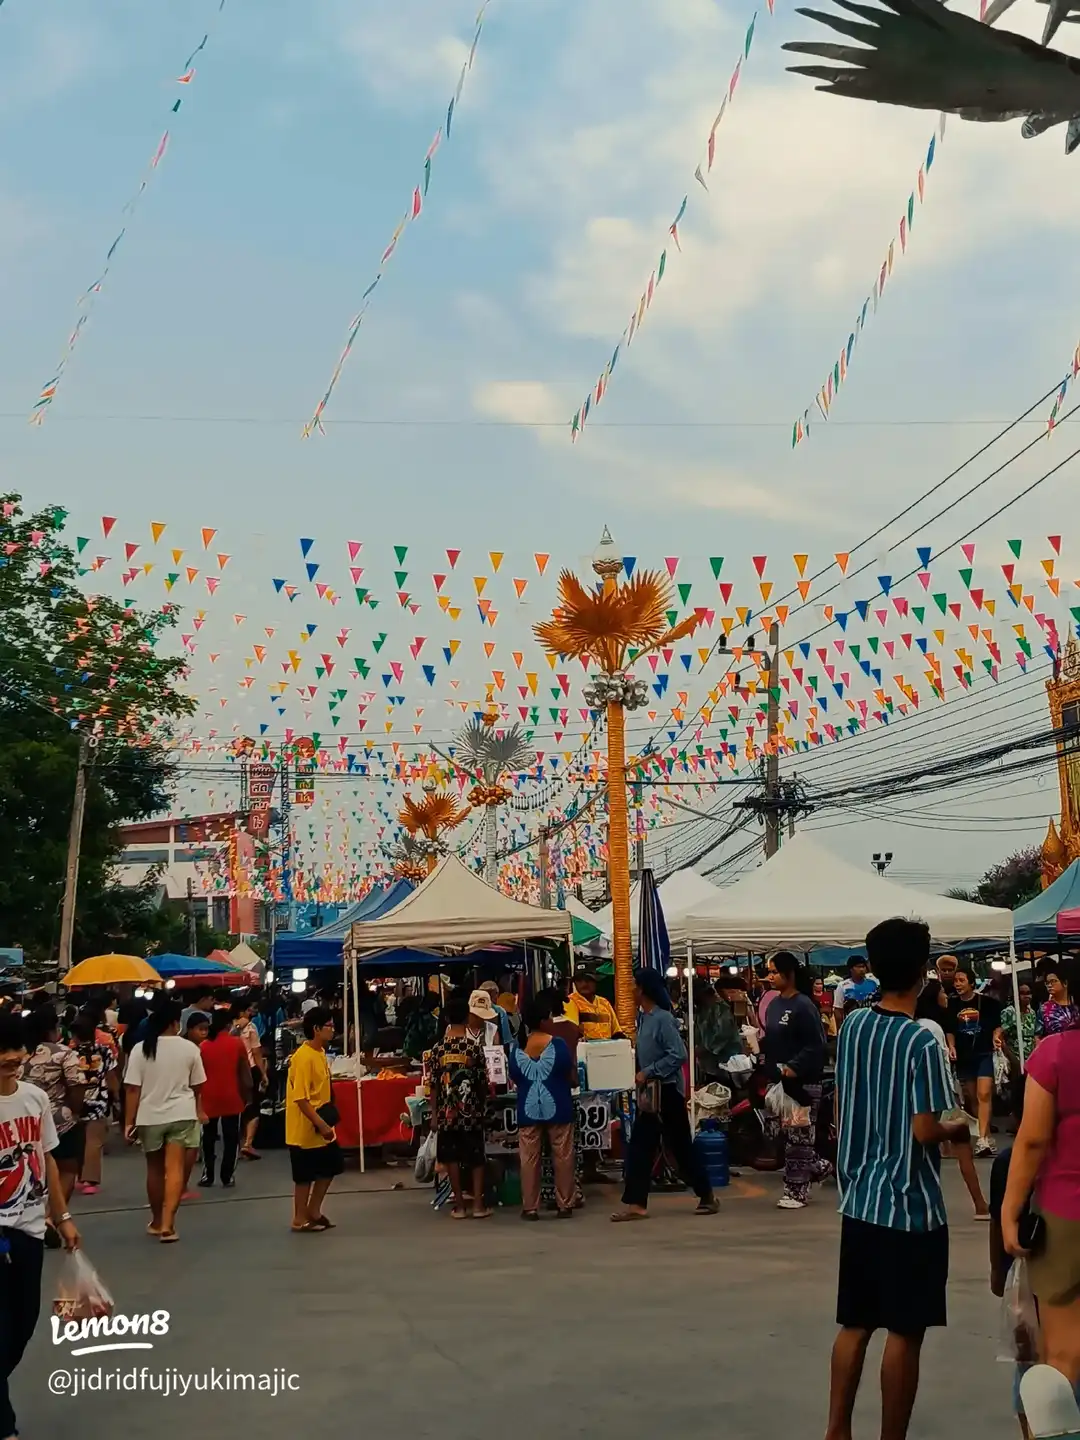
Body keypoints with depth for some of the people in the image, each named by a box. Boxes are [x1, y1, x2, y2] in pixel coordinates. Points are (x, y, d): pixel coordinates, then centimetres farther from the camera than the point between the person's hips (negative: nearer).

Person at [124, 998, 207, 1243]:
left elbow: (132, 1089, -8)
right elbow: (197, 1085, 7)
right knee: (175, 1168, -4)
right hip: (182, 1114, -1)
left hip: (150, 1116, 1)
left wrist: (130, 1122, -2)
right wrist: (199, 1110, 25)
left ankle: (157, 1222, 28)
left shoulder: (140, 1049, -5)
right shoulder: (189, 1048, -3)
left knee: (155, 1169, 16)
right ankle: (167, 1224, -13)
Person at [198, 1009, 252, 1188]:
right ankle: (227, 1177, 5)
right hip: (231, 1098, -1)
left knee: (208, 1138, 15)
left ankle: (207, 1176, 15)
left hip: (209, 1099, 1)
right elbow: (245, 1072, -2)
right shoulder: (237, 1043, -5)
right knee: (230, 1139, 7)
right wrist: (247, 1094, 8)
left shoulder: (203, 1045, -1)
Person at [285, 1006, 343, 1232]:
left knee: (330, 1167, 15)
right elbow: (300, 1098, -24)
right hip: (305, 1128, -9)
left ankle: (313, 1212, 27)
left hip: (322, 1125, 9)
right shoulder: (303, 1057, -22)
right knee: (305, 1175, 3)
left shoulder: (320, 1052, 7)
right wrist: (321, 1125, -24)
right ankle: (300, 1220, 17)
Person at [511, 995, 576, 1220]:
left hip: (528, 1109, 2)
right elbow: (571, 1077, -2)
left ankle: (530, 1207, 7)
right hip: (557, 1107, -2)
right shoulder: (558, 1044, -8)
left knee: (529, 1159, 6)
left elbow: (514, 1079, 9)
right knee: (562, 1157, 7)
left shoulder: (517, 1049, 0)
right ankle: (565, 1204, 11)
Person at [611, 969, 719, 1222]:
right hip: (649, 1092, 8)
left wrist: (648, 1072, -19)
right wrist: (643, 1077, 9)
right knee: (640, 1146, 5)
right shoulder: (643, 1017, 7)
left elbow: (678, 1055, -23)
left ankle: (707, 1196, 17)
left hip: (667, 1091, -8)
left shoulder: (663, 1018, -18)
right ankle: (635, 1203, 7)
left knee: (680, 1146, 2)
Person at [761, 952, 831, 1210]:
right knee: (786, 1135, 13)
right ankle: (817, 1167, 33)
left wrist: (794, 1067, -24)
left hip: (802, 1082, -8)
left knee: (798, 1137, -1)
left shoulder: (803, 1005, -14)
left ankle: (796, 1191, 8)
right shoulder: (774, 1005, 11)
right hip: (779, 1081, 8)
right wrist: (759, 1043, 2)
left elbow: (816, 1045, -18)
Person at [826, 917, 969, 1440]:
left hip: (860, 1200, 6)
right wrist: (955, 1129, 1)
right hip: (911, 1207, -6)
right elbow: (923, 1131, -19)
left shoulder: (851, 1026, 2)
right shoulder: (922, 1041, -17)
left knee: (855, 1324, 14)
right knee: (903, 1332, 4)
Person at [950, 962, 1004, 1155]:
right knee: (972, 1098, 9)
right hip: (963, 1056, 4)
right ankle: (987, 1136, 20)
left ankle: (982, 1139, -22)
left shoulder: (986, 1002, -6)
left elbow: (997, 1025, 4)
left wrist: (996, 1037, -15)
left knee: (984, 1094, -16)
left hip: (984, 1053, -4)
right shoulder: (952, 1004, 2)